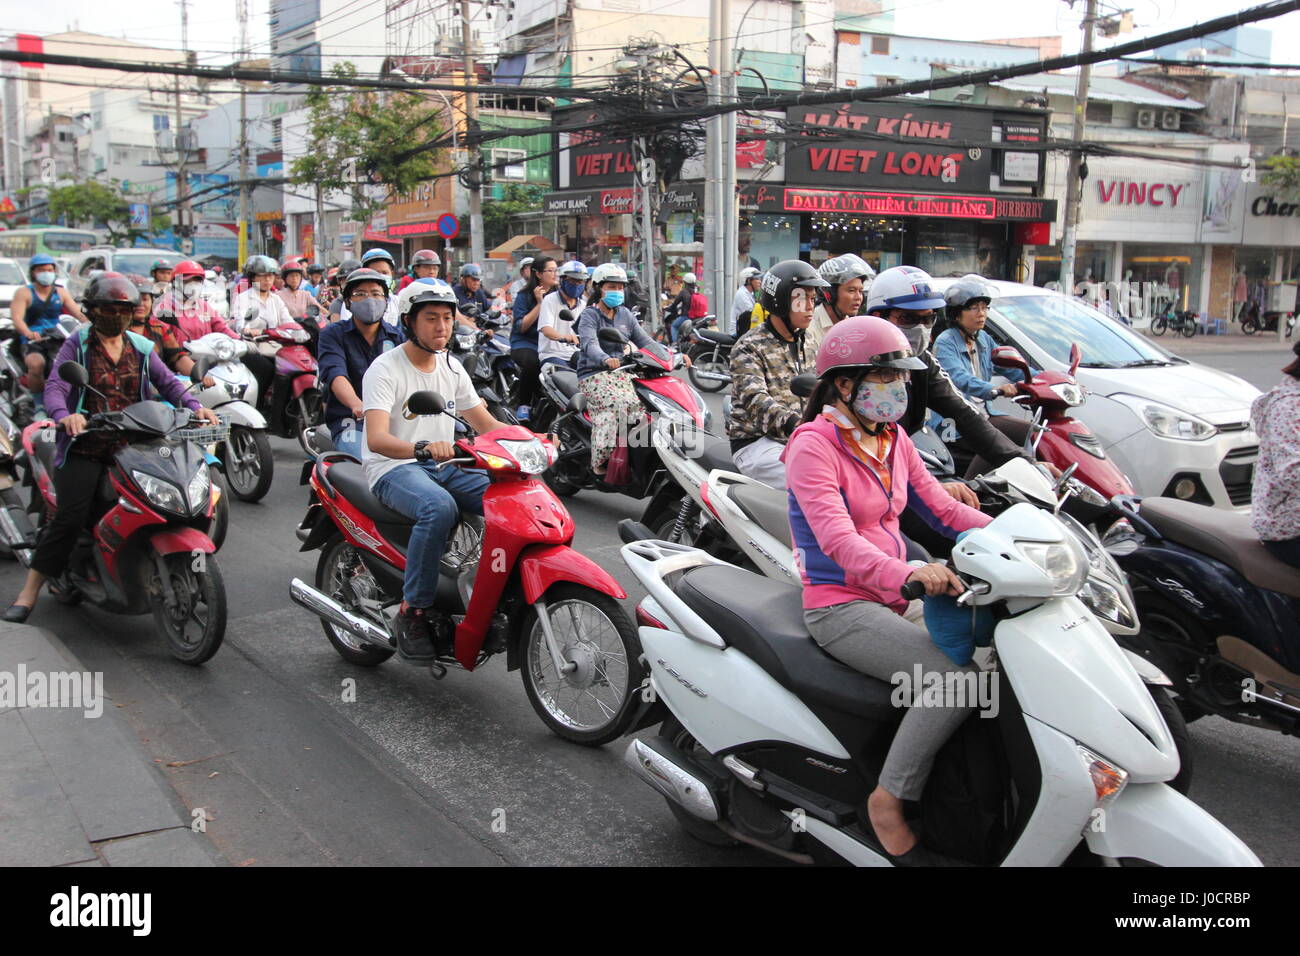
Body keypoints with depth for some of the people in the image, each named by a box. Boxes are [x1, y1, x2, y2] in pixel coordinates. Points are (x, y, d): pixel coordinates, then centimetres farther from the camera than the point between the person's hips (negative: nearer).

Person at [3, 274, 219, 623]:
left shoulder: (141, 348, 17)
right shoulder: (77, 345, 6)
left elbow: (168, 383, 8)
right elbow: (55, 387, -8)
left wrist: (195, 407, -13)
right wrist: (64, 415, -30)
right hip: (84, 448, -3)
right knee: (71, 516, -16)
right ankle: (28, 594, -9)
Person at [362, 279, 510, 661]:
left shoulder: (451, 368, 12)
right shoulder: (385, 369, -10)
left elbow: (486, 424, 13)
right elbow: (376, 439, -24)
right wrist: (423, 448, -44)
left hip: (443, 465, 7)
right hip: (394, 469, -6)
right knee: (439, 507, -38)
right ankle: (413, 611, -26)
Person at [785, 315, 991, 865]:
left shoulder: (892, 440, 12)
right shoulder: (814, 445, -14)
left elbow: (943, 509, 11)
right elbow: (837, 538, -28)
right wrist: (906, 574, -45)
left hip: (891, 600, 8)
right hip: (840, 608, -8)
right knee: (955, 678, -25)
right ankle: (888, 801, -11)